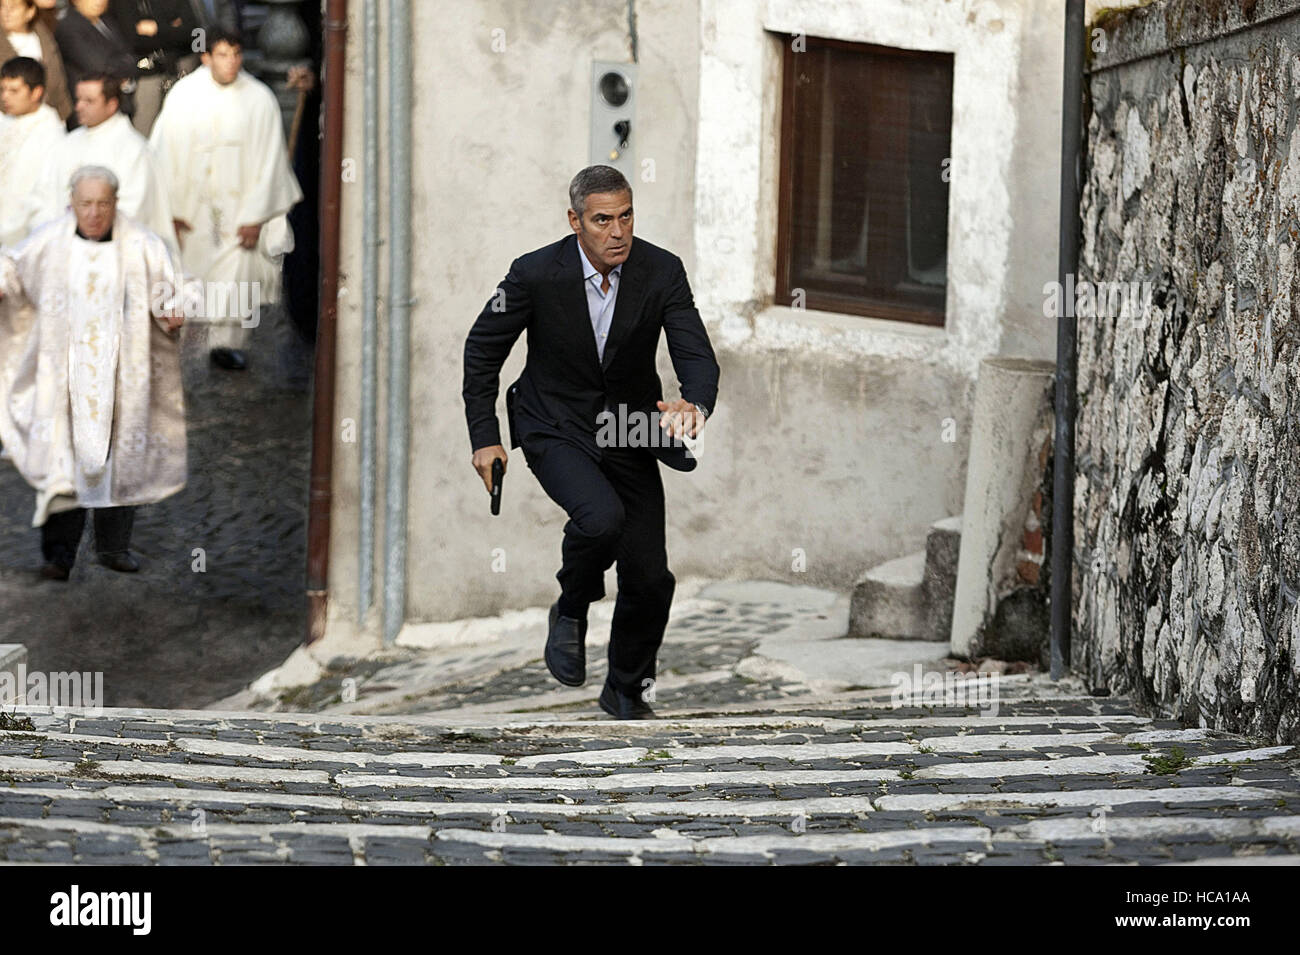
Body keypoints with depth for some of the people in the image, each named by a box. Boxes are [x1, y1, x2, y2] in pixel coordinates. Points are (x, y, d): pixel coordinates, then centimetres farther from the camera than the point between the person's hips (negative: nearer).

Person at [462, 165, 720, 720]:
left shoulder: (662, 272, -13)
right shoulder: (537, 274, -18)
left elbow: (697, 356, -18)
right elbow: (483, 350, -4)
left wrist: (696, 404, -41)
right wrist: (484, 437, -6)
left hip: (630, 432, 3)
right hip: (556, 429, -3)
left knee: (651, 580, 3)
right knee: (601, 518, -33)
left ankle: (626, 690, 30)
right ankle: (571, 610, -1)